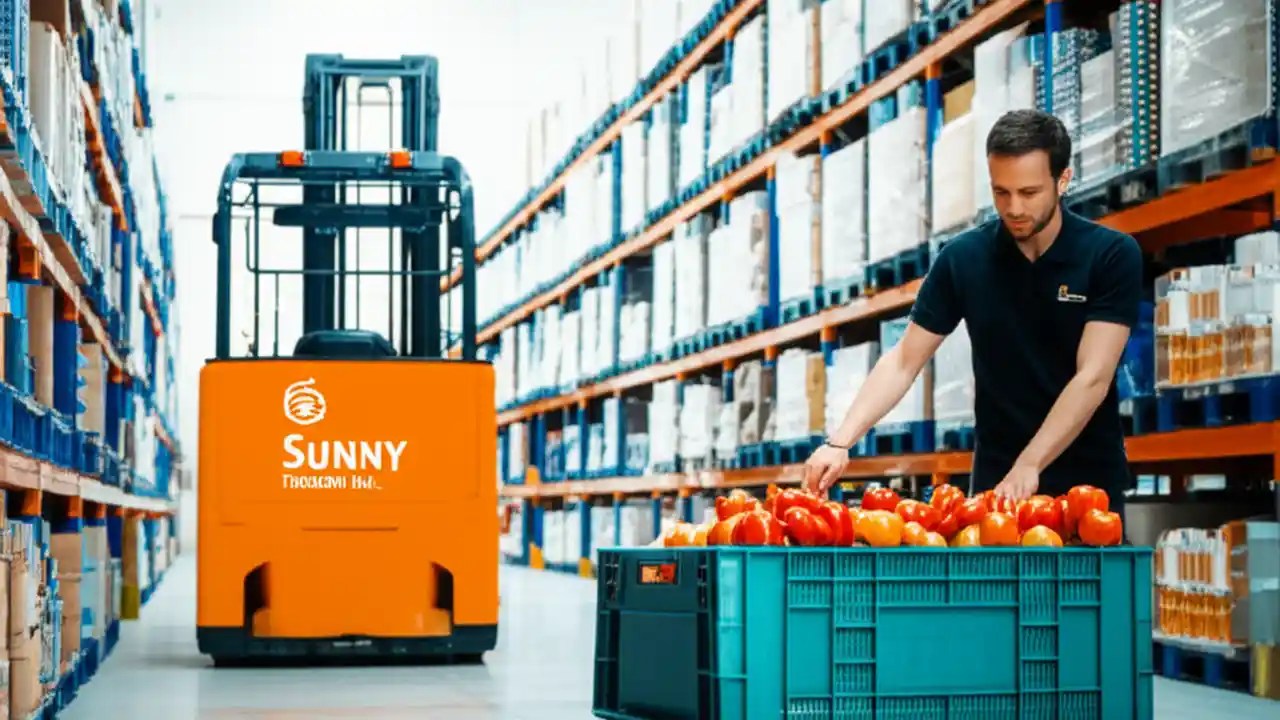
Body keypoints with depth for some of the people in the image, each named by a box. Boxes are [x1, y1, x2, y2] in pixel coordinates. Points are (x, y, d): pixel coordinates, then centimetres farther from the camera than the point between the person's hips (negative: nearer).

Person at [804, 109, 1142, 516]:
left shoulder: (1112, 256, -11)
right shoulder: (963, 259, -4)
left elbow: (1093, 378, -17)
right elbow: (903, 361, -2)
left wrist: (1028, 467, -27)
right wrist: (840, 442, -15)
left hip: (1089, 485, -1)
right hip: (996, 483, 2)